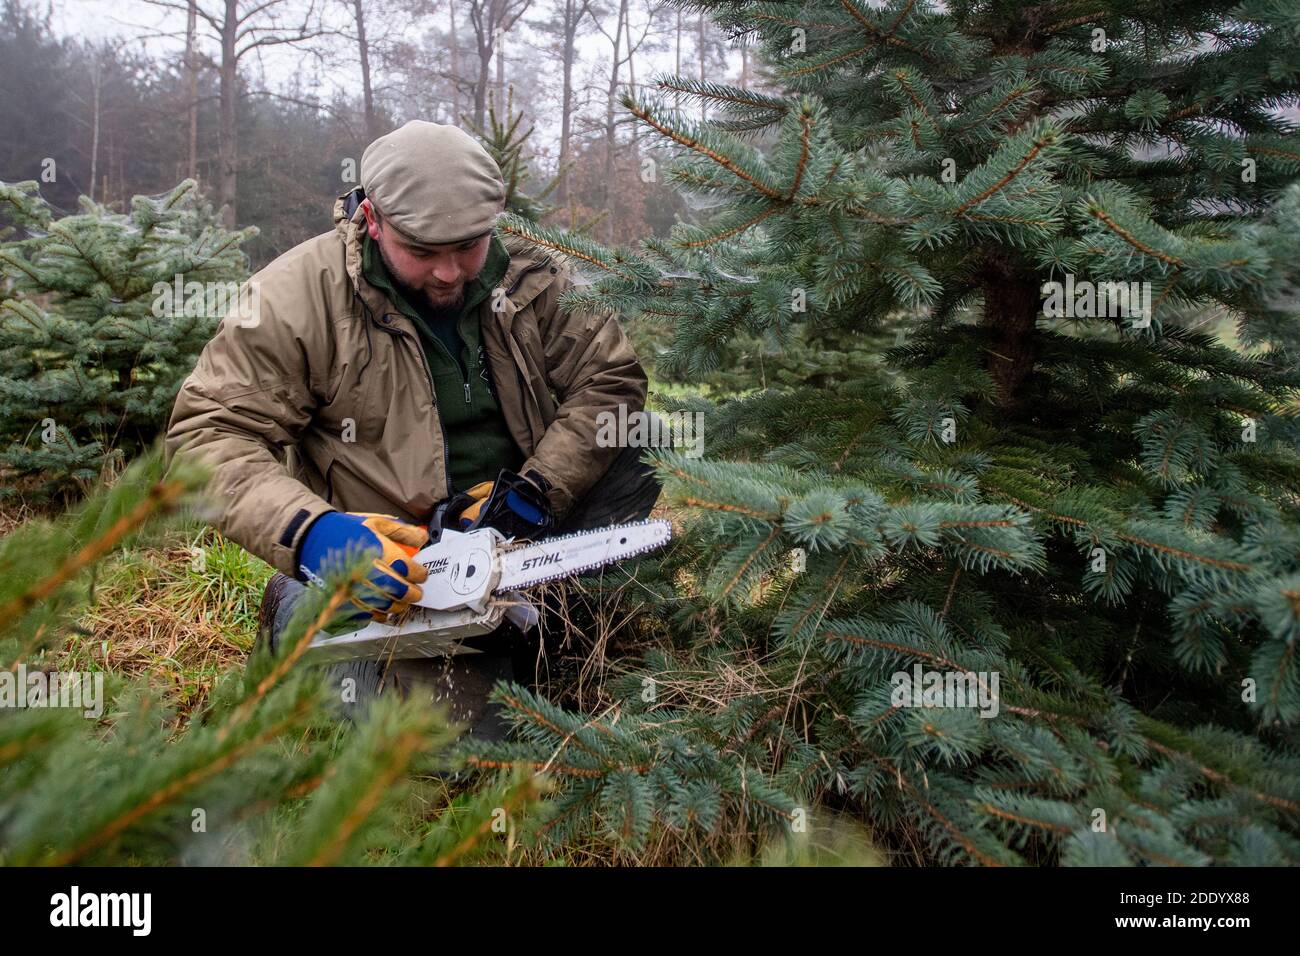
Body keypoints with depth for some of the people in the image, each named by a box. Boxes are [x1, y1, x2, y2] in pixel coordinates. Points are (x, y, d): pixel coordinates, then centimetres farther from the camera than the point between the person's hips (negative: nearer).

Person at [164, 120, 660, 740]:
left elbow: (611, 379, -6)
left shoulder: (528, 278, -3)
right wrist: (307, 532, -33)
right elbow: (207, 434, -17)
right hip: (381, 563, -4)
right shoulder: (299, 294, -14)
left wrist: (537, 490, -20)